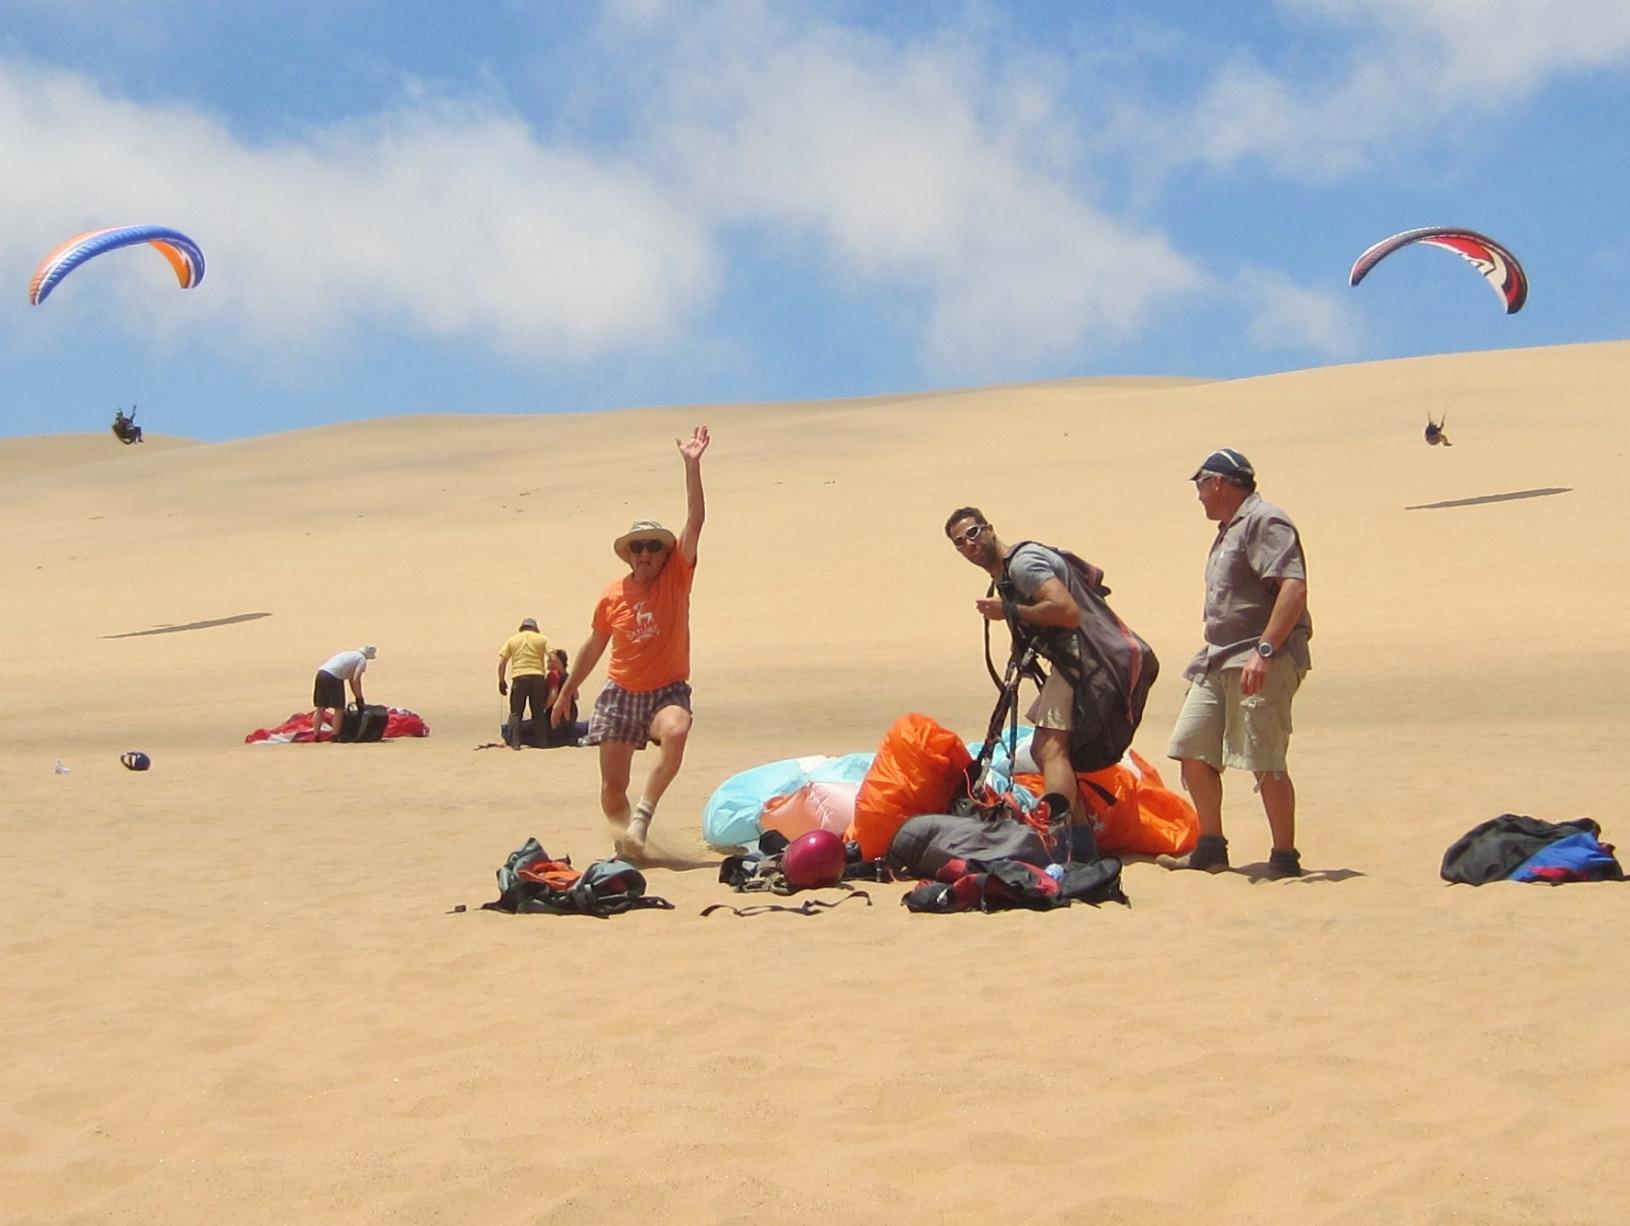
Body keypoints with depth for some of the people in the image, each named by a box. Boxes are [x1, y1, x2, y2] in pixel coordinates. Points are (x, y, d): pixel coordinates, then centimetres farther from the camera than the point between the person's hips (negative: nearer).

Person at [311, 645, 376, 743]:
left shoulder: (350, 655, 31)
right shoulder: (362, 660, 6)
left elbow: (351, 680, 35)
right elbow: (356, 680, -6)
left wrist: (358, 698, 36)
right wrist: (360, 699, 1)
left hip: (321, 673, 8)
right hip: (333, 678, -8)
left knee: (320, 708, 12)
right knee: (339, 709, 3)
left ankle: (316, 735, 11)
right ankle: (335, 736, 2)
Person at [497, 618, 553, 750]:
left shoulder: (512, 639, 13)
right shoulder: (542, 639, 12)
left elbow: (501, 663, 5)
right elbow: (553, 659, 1)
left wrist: (501, 681, 13)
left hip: (519, 677, 0)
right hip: (538, 676, 0)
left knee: (516, 713, 7)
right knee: (539, 713, 12)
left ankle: (514, 742, -1)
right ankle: (540, 740, 11)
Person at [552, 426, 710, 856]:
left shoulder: (676, 578, -5)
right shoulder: (613, 595, 0)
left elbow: (695, 521, -16)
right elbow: (594, 647, 14)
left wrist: (692, 466, -24)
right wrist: (567, 691, 20)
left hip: (667, 690, -2)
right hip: (621, 692, 2)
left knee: (676, 731, -37)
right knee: (612, 784, 0)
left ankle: (642, 813, -25)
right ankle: (625, 840, 27)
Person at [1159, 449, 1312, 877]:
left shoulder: (1264, 522, -10)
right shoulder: (1230, 529, 22)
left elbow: (1293, 588, -22)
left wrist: (1264, 650, -28)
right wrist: (1210, 656, 26)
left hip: (1262, 664, -10)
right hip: (1218, 662, 10)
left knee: (1265, 763, -9)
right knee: (1192, 749, 9)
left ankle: (1285, 858, 0)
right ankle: (1211, 848, 18)